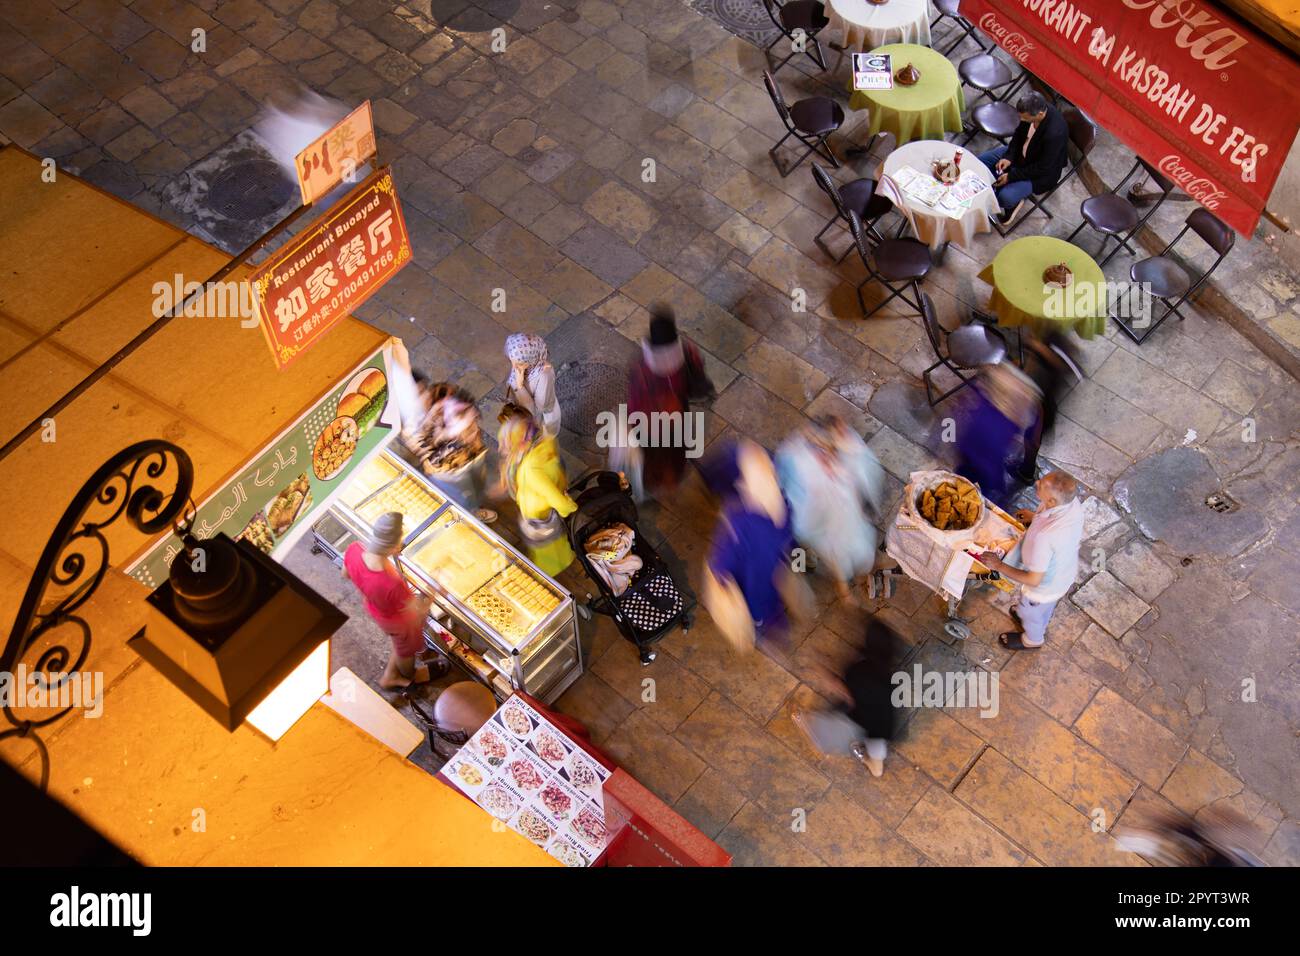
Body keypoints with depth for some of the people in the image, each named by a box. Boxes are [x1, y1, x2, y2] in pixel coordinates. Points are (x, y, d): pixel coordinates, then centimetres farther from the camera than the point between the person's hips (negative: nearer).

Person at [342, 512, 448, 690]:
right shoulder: (393, 585, -48)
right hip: (397, 620, -5)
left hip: (373, 608, 5)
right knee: (407, 648, 31)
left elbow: (346, 574, -7)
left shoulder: (354, 549, -32)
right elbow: (418, 610, -28)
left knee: (400, 642, 36)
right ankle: (409, 676, 63)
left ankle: (390, 677, 60)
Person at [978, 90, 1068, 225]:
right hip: (1020, 152, 7)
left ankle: (1015, 202, 9)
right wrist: (1009, 156, -11)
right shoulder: (1034, 109, -20)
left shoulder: (1055, 134, -40)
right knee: (981, 160, 2)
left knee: (1006, 197, -25)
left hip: (1040, 173, -7)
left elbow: (1042, 169, -28)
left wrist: (1011, 176, -23)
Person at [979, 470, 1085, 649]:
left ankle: (1032, 640, 61)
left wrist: (999, 565, -25)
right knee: (1046, 606, 38)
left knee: (1029, 611, 29)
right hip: (1066, 572, 6)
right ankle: (1040, 625, 69)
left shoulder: (1043, 536, -47)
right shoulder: (1073, 501, -26)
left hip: (1045, 587, -6)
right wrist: (1036, 517, 1)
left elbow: (1033, 580, -33)